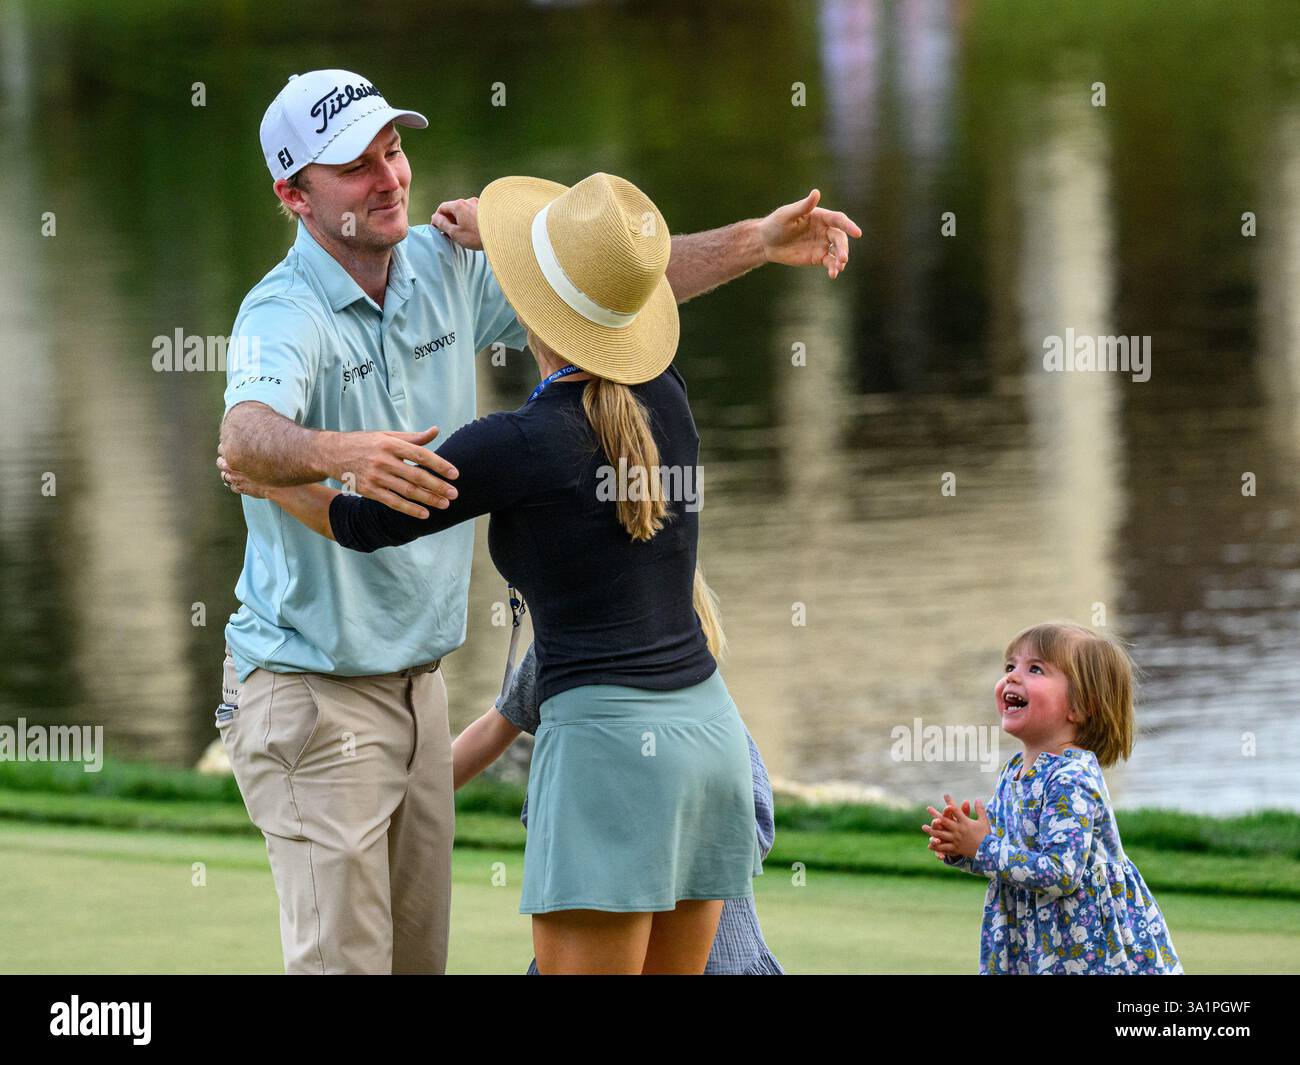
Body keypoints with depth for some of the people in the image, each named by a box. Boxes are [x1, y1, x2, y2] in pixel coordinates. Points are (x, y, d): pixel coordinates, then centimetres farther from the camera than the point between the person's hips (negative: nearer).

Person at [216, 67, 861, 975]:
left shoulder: (448, 269, 2)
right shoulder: (286, 313, -20)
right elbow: (246, 441, -41)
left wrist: (758, 243, -3)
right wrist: (339, 453, -63)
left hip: (418, 681, 7)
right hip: (313, 689, -7)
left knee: (421, 952, 13)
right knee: (344, 960, -9)